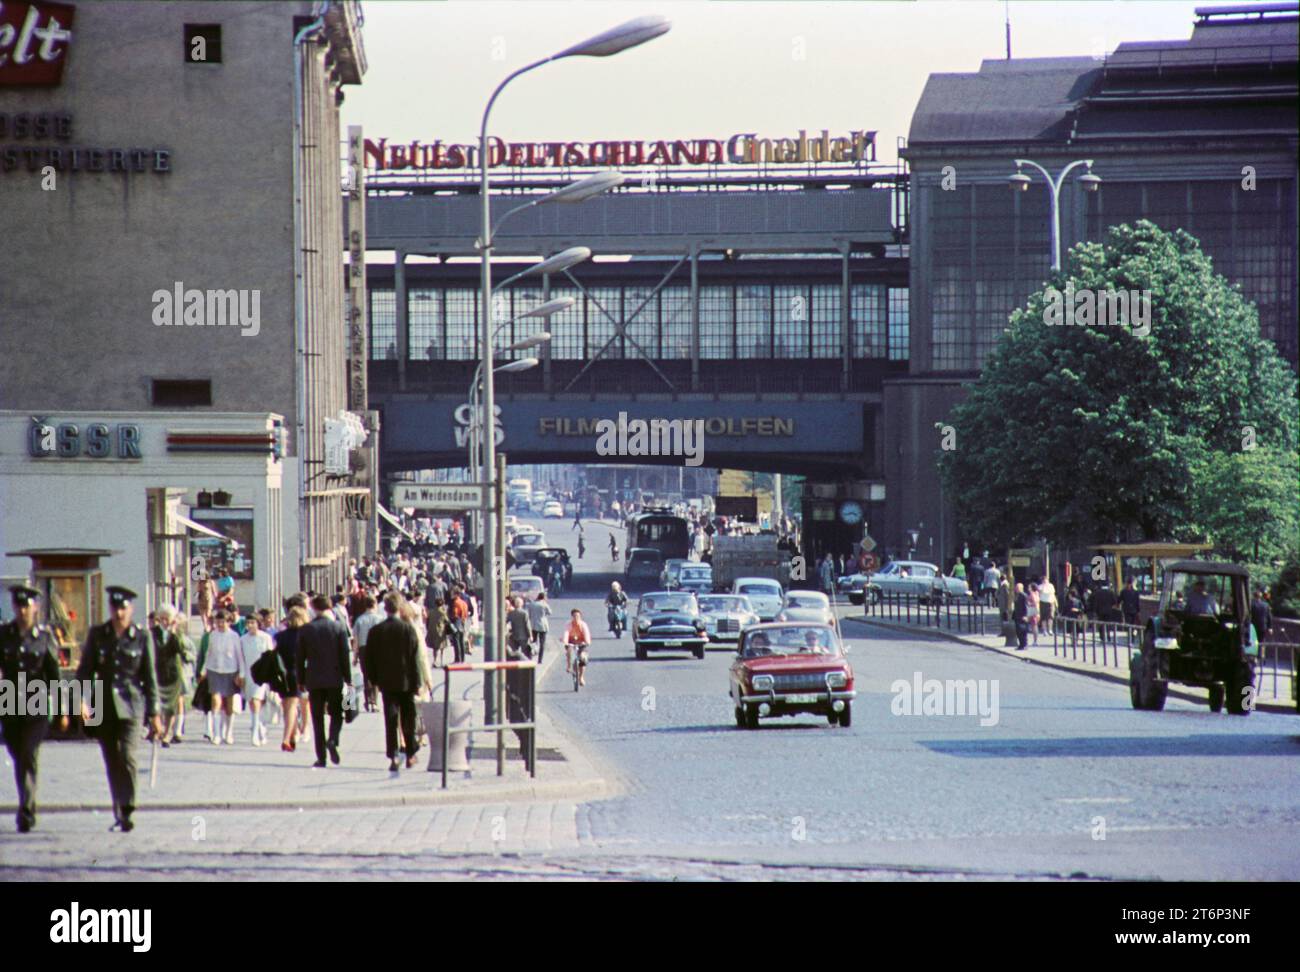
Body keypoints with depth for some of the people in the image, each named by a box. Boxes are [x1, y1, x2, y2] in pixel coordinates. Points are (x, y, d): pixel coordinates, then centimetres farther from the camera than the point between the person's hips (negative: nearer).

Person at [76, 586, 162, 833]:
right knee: (112, 761, 7)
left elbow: (150, 678, 4)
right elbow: (85, 670, 5)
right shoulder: (97, 635, 6)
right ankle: (118, 813, 16)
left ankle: (127, 811, -18)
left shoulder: (142, 637, 1)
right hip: (104, 705, 3)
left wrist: (154, 714, 3)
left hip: (130, 705, -3)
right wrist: (82, 700, -10)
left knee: (127, 755, -18)